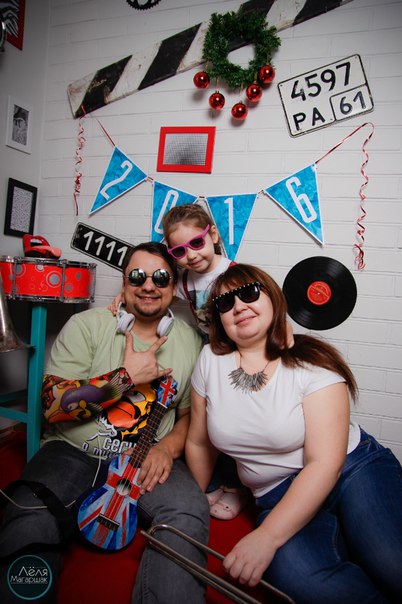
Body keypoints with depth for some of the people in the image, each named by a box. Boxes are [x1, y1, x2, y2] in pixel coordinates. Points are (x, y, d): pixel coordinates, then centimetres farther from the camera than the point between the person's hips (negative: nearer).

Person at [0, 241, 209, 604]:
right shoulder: (87, 325, -2)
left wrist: (169, 446, -10)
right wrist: (126, 376, -15)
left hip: (146, 460, 2)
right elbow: (52, 403, -10)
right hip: (74, 452, -1)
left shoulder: (190, 341, 6)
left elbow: (190, 414, 12)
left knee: (190, 513, -28)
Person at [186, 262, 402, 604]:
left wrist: (266, 537, -23)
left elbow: (326, 464, -18)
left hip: (354, 470, -2)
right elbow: (198, 443, 9)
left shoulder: (311, 362, -11)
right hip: (278, 497, 2)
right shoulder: (211, 360, -1)